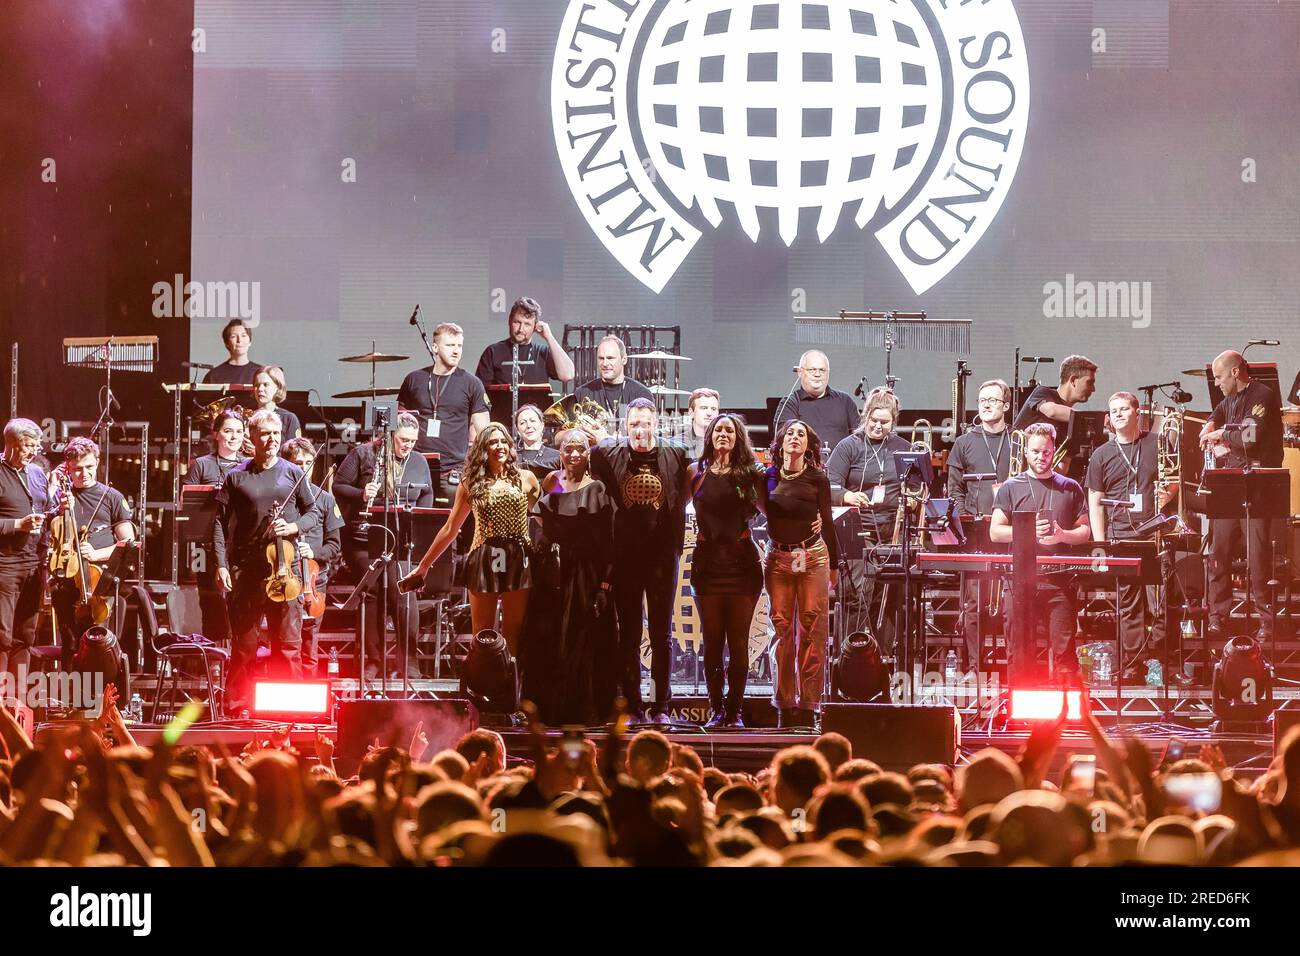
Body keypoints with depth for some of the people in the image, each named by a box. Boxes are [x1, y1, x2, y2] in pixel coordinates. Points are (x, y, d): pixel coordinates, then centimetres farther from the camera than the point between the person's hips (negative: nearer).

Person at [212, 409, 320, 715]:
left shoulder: (293, 474, 9)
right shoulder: (236, 477, 6)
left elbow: (313, 515, 12)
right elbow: (221, 523, 5)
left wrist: (293, 527, -9)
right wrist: (221, 564, -4)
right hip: (245, 569, 0)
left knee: (288, 642, -2)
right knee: (244, 644, 4)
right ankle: (236, 706, 9)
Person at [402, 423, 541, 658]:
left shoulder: (525, 479, 6)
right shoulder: (471, 484, 8)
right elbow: (450, 529, 12)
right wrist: (423, 566, 12)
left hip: (519, 560, 0)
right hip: (484, 560, 0)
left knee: (513, 634, 1)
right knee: (482, 636, 2)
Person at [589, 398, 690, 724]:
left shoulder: (675, 456, 2)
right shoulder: (609, 454, 3)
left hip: (662, 554, -1)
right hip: (625, 555, 1)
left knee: (662, 633, 3)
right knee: (628, 634, 4)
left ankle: (661, 706, 7)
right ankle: (632, 706, 8)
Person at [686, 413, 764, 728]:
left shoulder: (749, 474, 4)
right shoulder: (695, 472, 7)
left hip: (742, 560, -1)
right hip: (707, 561, 1)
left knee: (738, 641, -1)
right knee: (712, 640, 2)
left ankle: (734, 710, 5)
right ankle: (716, 709, 9)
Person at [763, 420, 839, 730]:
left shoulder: (818, 479, 4)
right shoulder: (768, 478, 7)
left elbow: (827, 522, 7)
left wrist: (834, 564, 8)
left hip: (813, 558, -1)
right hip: (778, 559, 2)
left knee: (811, 632, -6)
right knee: (782, 631, -1)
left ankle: (808, 704, -3)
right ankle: (785, 704, 4)